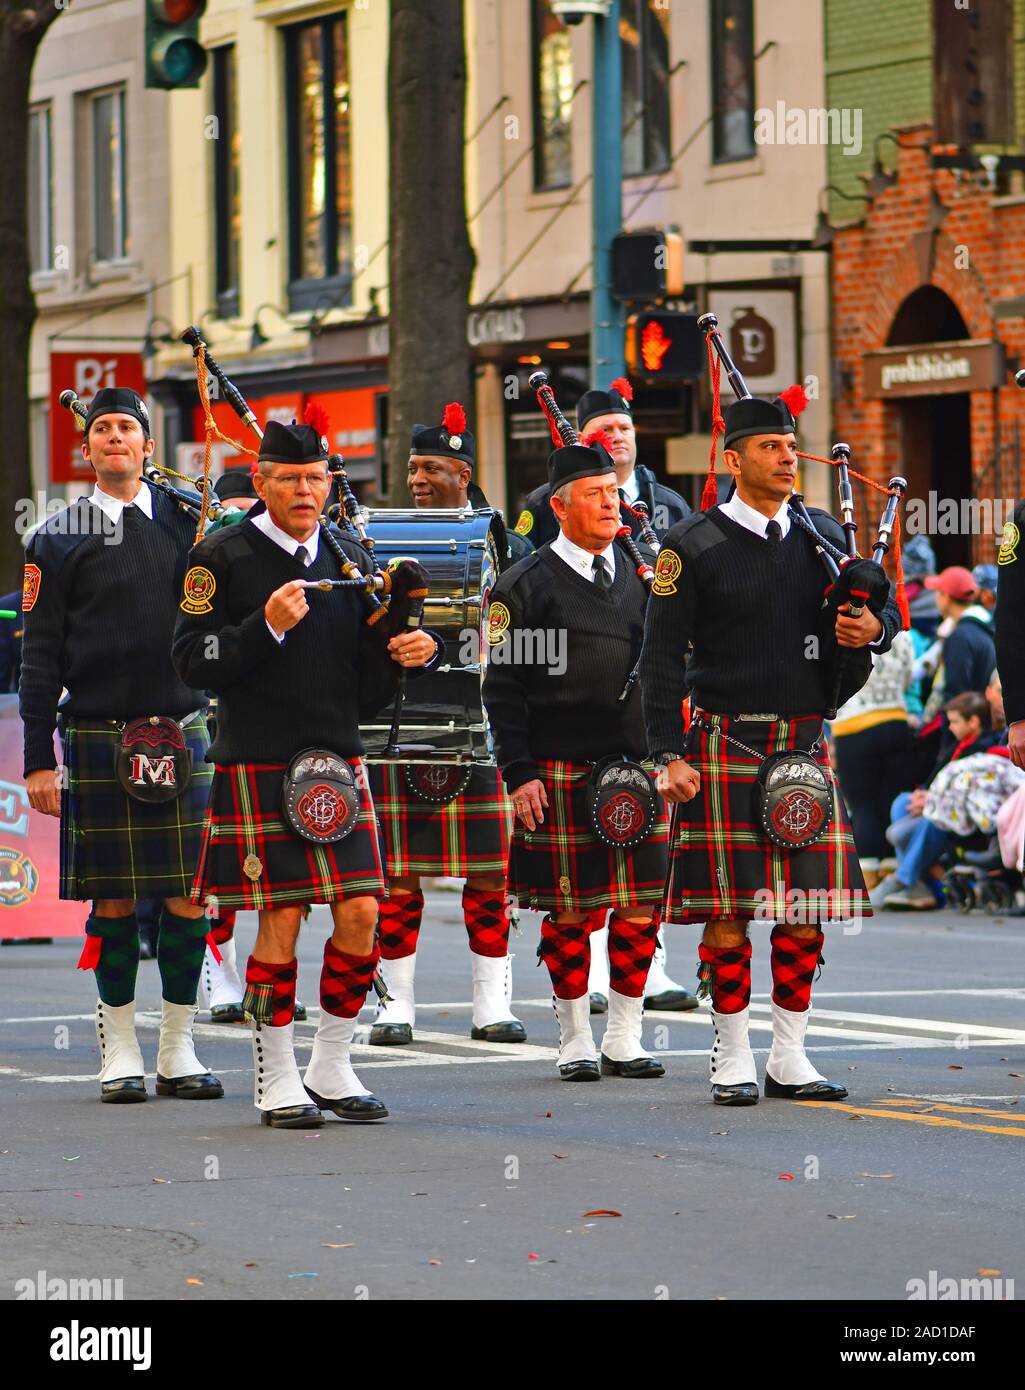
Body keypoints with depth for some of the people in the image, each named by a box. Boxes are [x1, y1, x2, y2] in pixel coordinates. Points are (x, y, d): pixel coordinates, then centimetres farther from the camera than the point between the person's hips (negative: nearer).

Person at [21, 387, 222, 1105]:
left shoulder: (188, 521, 9)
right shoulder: (58, 539, 4)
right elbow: (42, 656, 3)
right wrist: (40, 760, -1)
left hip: (182, 734, 2)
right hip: (97, 740, -2)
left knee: (188, 897, 2)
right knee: (113, 902, 2)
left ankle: (179, 1051, 10)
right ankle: (120, 1052, 11)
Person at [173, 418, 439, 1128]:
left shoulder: (350, 556, 11)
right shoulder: (223, 557, -2)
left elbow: (368, 684, 16)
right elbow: (195, 659, -8)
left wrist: (402, 650, -6)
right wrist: (267, 627, -19)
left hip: (339, 761, 5)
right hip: (259, 767, -5)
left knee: (362, 912, -1)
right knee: (281, 920, -4)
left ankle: (332, 1068, 14)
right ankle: (277, 1080, 8)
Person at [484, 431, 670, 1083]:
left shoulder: (643, 575, 13)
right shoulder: (526, 586, 0)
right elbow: (503, 689, -2)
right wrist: (519, 772, -9)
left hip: (640, 763, 4)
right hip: (561, 772, -4)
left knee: (641, 907, 2)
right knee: (570, 910, 0)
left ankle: (624, 1040, 11)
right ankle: (576, 1041, 10)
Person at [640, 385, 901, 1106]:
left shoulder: (824, 535, 11)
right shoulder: (693, 546, -3)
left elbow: (884, 610, 19)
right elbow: (662, 657, -5)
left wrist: (874, 627, -6)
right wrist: (670, 755, -12)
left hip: (806, 747, 4)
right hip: (727, 744, -4)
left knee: (807, 907, 4)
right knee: (728, 910, -2)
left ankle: (791, 1059, 13)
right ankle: (734, 1060, 7)